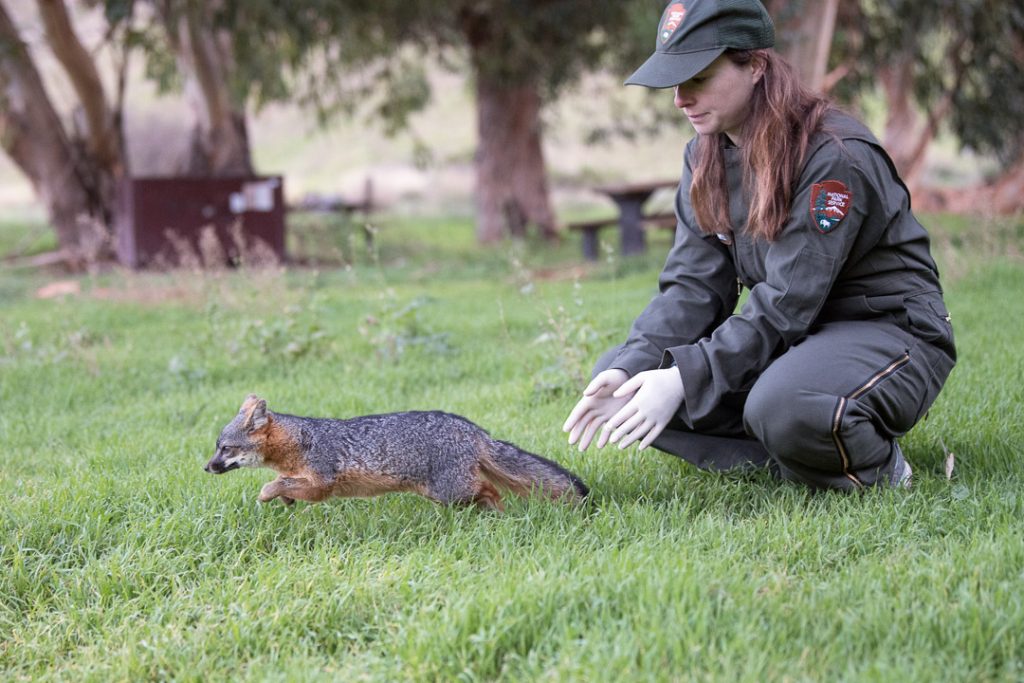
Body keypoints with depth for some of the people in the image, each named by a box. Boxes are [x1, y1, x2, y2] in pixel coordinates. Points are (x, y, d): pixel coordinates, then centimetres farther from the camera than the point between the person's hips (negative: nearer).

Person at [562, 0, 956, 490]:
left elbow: (786, 303, -26)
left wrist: (685, 380, -32)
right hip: (791, 337, 8)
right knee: (617, 382, -6)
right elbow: (692, 284, -4)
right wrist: (631, 366, -21)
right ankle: (792, 459, -8)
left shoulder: (836, 155, -22)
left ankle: (875, 467, -7)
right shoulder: (705, 158, 2)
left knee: (780, 405, -40)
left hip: (888, 334, -8)